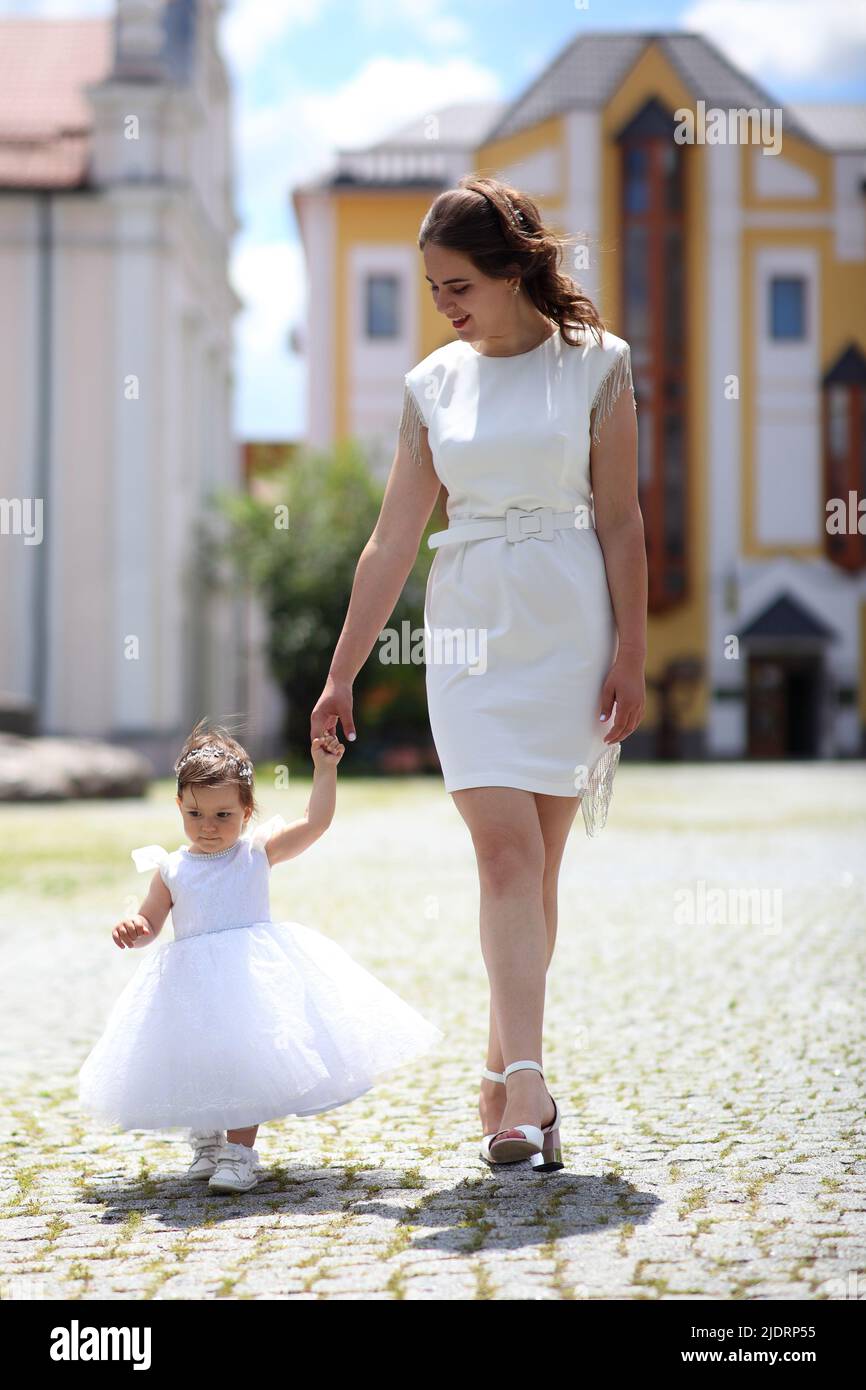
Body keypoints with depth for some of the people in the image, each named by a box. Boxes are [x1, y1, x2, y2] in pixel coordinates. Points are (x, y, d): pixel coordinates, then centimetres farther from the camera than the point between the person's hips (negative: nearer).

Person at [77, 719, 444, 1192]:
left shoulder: (257, 852, 0)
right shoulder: (171, 869, 4)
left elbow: (315, 822, -6)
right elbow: (150, 923, 7)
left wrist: (324, 770, -15)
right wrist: (132, 930, -15)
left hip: (253, 976, -2)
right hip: (193, 986, 2)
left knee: (245, 1058, -9)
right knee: (195, 1065, 7)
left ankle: (240, 1152, -1)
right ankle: (206, 1140, 33)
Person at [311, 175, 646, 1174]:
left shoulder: (595, 363, 1)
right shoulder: (434, 384, 9)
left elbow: (620, 520, 0)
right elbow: (392, 541, 9)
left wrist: (630, 654, -5)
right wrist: (341, 674, 7)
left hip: (567, 622, -2)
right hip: (468, 628, 2)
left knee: (535, 863, 2)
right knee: (506, 851, -10)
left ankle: (503, 1081, 15)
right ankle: (527, 1085, -13)